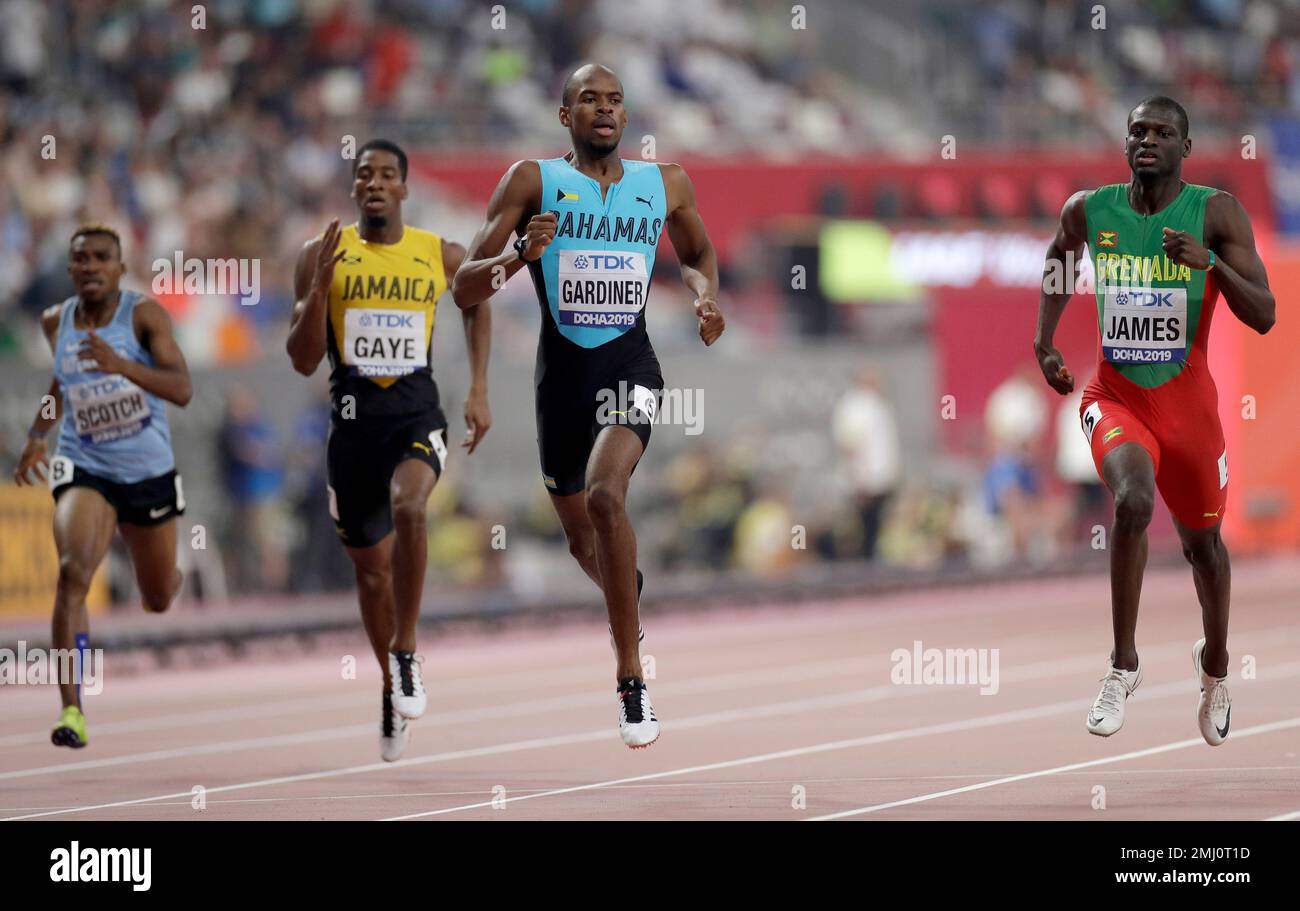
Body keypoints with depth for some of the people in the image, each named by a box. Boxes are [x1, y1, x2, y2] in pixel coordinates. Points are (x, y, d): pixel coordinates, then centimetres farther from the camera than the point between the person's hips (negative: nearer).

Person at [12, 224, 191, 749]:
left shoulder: (144, 315, -13)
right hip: (85, 470, 1)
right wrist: (37, 436, 16)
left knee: (159, 600, 17)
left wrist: (122, 366, -39)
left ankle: (168, 579, 59)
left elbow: (182, 390, -25)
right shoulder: (56, 323, -1)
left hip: (149, 472, -1)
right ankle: (72, 711, -28)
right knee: (74, 573, -26)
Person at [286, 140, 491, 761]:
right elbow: (303, 361, -4)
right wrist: (320, 283, -17)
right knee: (369, 564, 13)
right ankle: (391, 688, 35)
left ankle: (407, 654, -20)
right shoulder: (322, 256, -1)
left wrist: (479, 390, 14)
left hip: (417, 413, -2)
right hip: (353, 418, 2)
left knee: (408, 506, -33)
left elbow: (477, 305, 23)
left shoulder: (441, 256, 1)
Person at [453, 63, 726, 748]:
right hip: (561, 371, 1)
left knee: (605, 495, -29)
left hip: (630, 365, -1)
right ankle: (628, 602, 52)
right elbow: (464, 289, -4)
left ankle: (632, 680, -24)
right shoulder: (532, 180, -1)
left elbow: (697, 253, 26)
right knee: (583, 540, 14)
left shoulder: (665, 184, 5)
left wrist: (706, 295, 4)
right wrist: (518, 257, -24)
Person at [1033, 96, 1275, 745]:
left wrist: (1211, 263, -30)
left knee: (1201, 539, 17)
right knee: (1133, 503, -29)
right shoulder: (1088, 210, -3)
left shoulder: (1216, 212, -10)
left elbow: (1263, 317, -15)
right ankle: (1124, 665, -16)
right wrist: (1044, 343, 10)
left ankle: (1214, 663, 46)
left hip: (1187, 401, 0)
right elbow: (1058, 262, 21)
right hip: (1114, 395, 0)